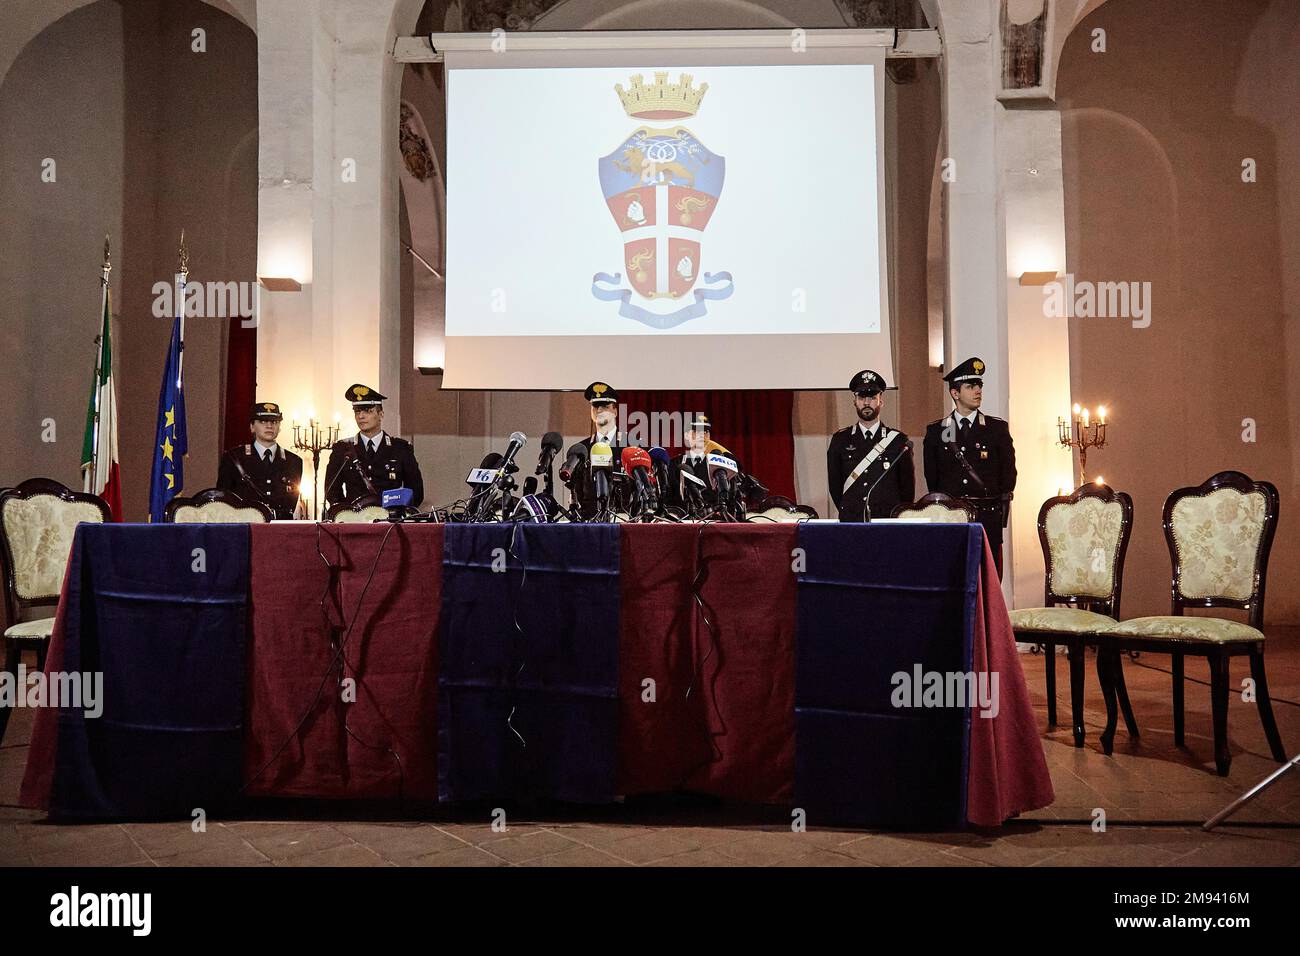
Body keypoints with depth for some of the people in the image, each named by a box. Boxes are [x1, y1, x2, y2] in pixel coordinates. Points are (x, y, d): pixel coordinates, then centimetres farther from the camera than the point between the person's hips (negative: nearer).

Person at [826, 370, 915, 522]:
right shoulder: (840, 440, 8)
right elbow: (834, 485, 13)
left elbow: (908, 488, 10)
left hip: (888, 523, -1)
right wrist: (848, 512, 11)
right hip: (850, 524, 1)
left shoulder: (898, 441, 6)